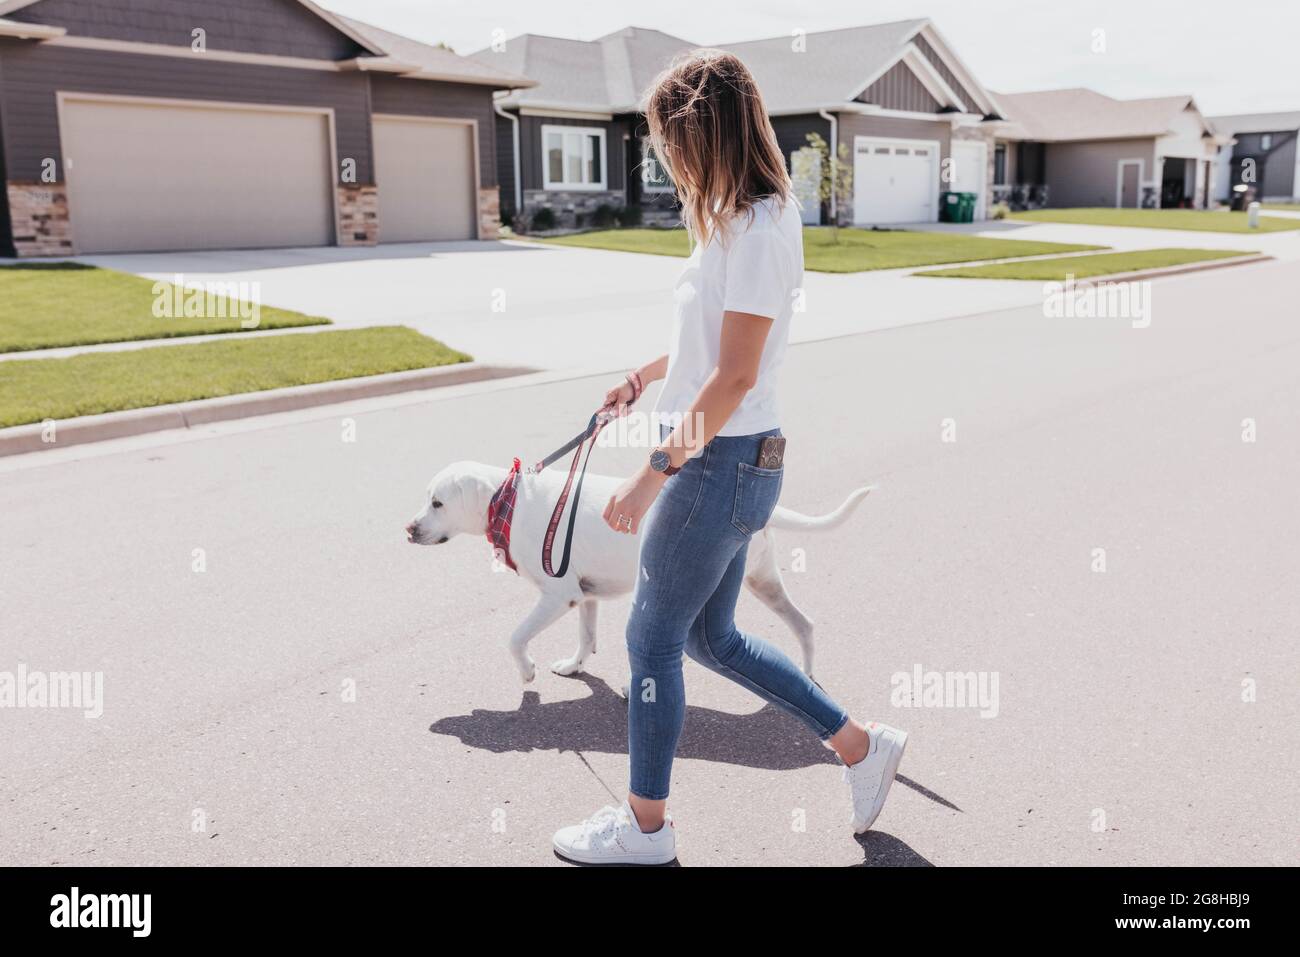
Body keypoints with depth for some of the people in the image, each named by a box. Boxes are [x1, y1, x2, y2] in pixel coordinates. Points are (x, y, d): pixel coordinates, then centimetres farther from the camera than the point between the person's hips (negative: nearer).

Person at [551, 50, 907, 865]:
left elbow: (735, 377, -22)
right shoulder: (742, 218, 11)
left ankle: (645, 826, 23)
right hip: (728, 462, 10)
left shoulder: (757, 229, -18)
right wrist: (646, 376, 27)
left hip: (721, 465, -10)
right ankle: (863, 747, 29)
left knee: (653, 639, 4)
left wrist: (651, 477, -21)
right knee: (712, 638, 18)